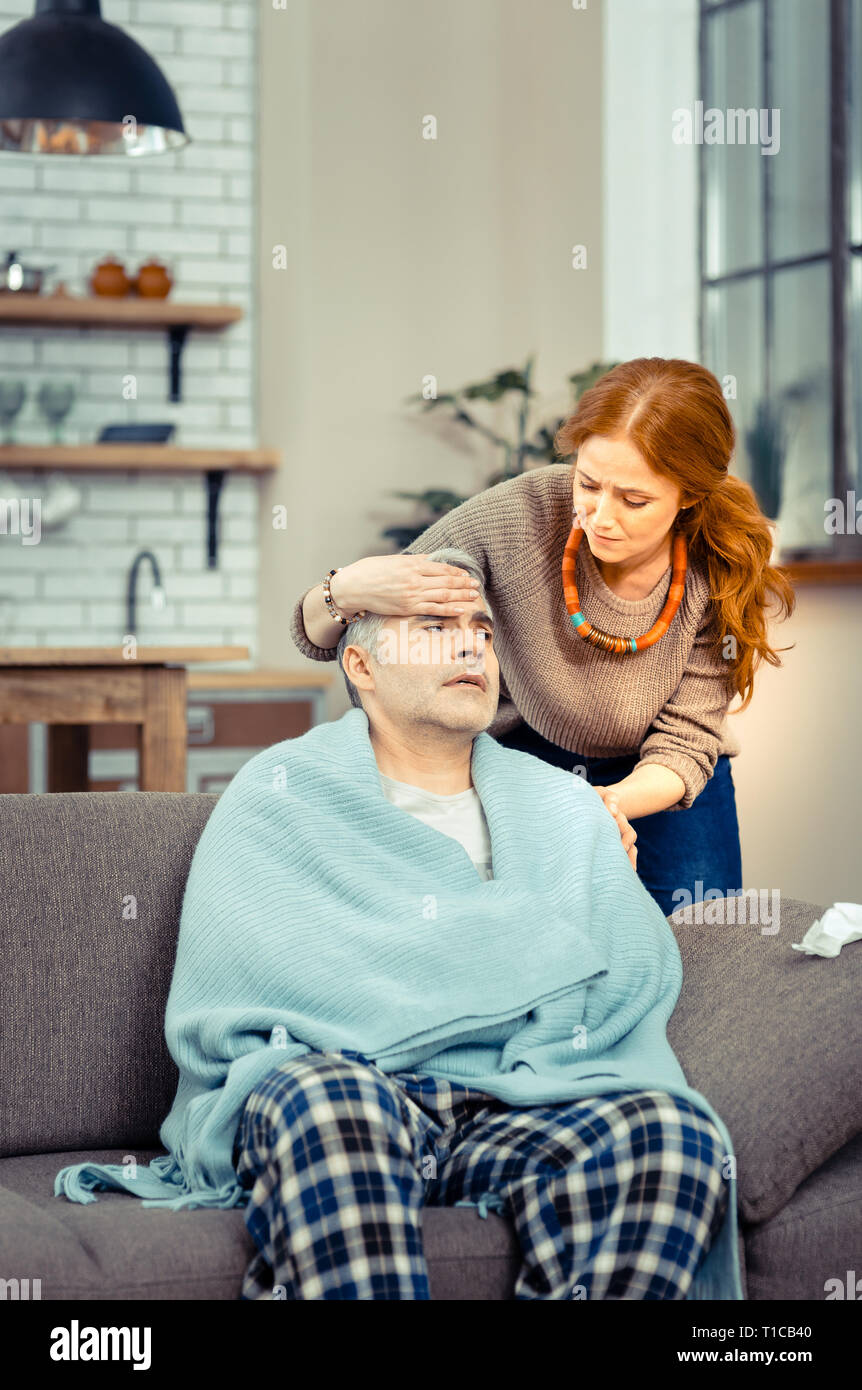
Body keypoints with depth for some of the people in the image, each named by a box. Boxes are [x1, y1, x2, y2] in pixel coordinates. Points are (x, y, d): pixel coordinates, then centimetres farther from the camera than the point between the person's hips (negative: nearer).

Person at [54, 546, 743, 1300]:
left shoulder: (569, 810, 24)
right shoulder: (280, 793, 14)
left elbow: (641, 970, 8)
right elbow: (226, 1005, 0)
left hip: (518, 1113, 3)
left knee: (678, 1127, -29)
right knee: (328, 1102, -39)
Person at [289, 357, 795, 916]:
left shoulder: (723, 573, -23)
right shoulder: (518, 514, -27)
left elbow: (684, 745, -16)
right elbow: (316, 636, -19)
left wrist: (609, 802, -39)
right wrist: (347, 591, -44)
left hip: (663, 789, 1)